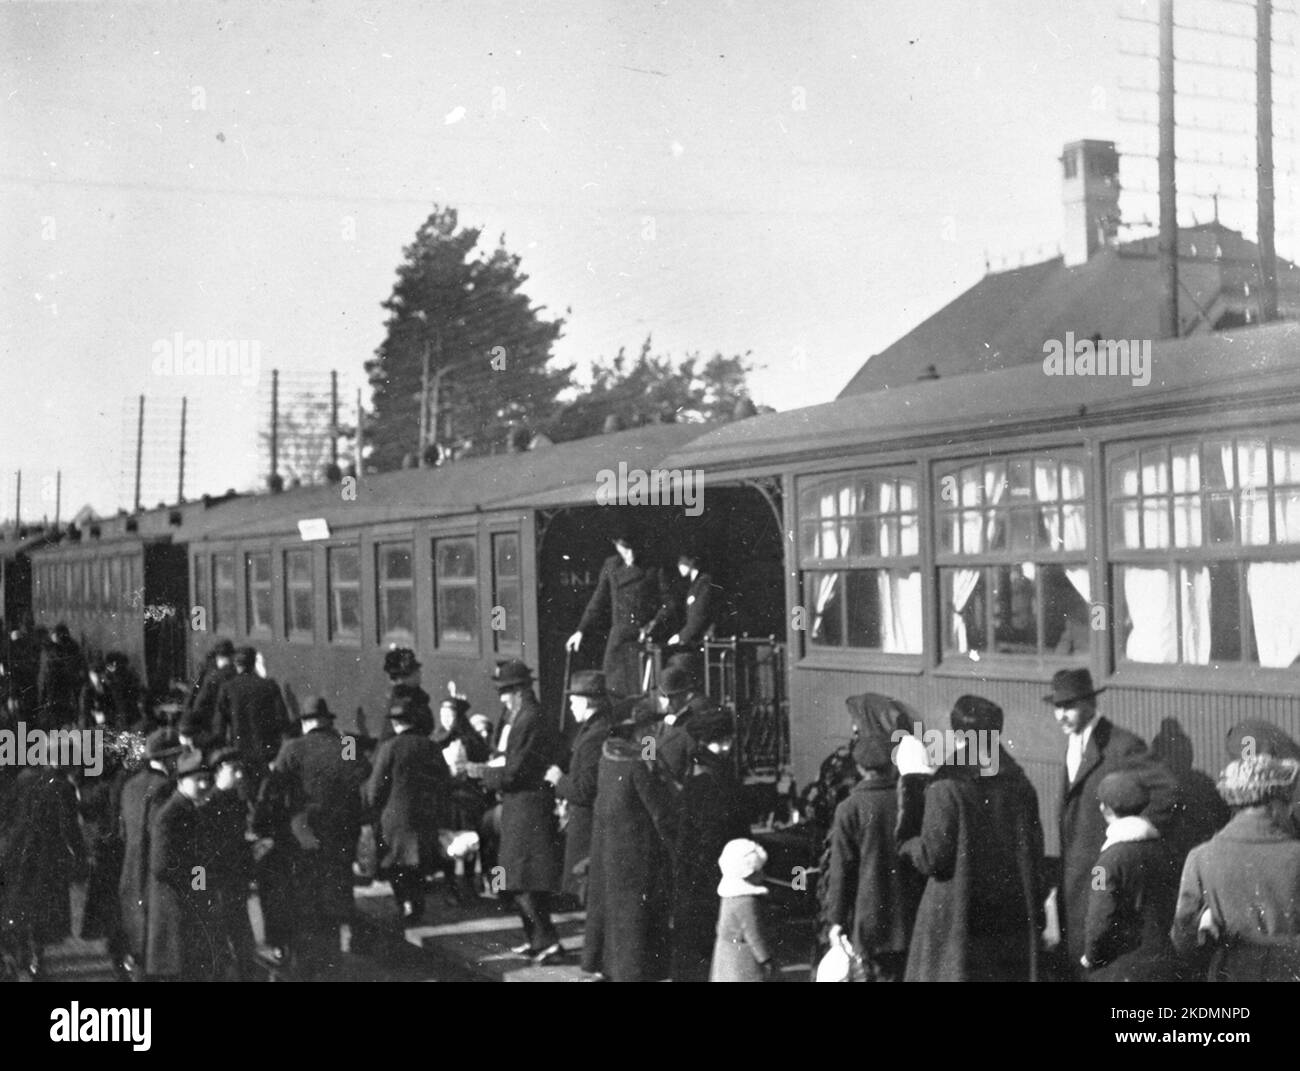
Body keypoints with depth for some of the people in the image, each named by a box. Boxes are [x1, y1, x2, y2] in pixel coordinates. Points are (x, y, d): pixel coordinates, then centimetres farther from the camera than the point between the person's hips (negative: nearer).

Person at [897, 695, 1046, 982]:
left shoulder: (945, 790, -14)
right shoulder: (1020, 786, 1)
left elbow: (932, 859, -13)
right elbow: (1034, 854, 6)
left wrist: (906, 842, 6)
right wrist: (1035, 919, 13)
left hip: (955, 918, -4)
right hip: (1011, 918, 5)